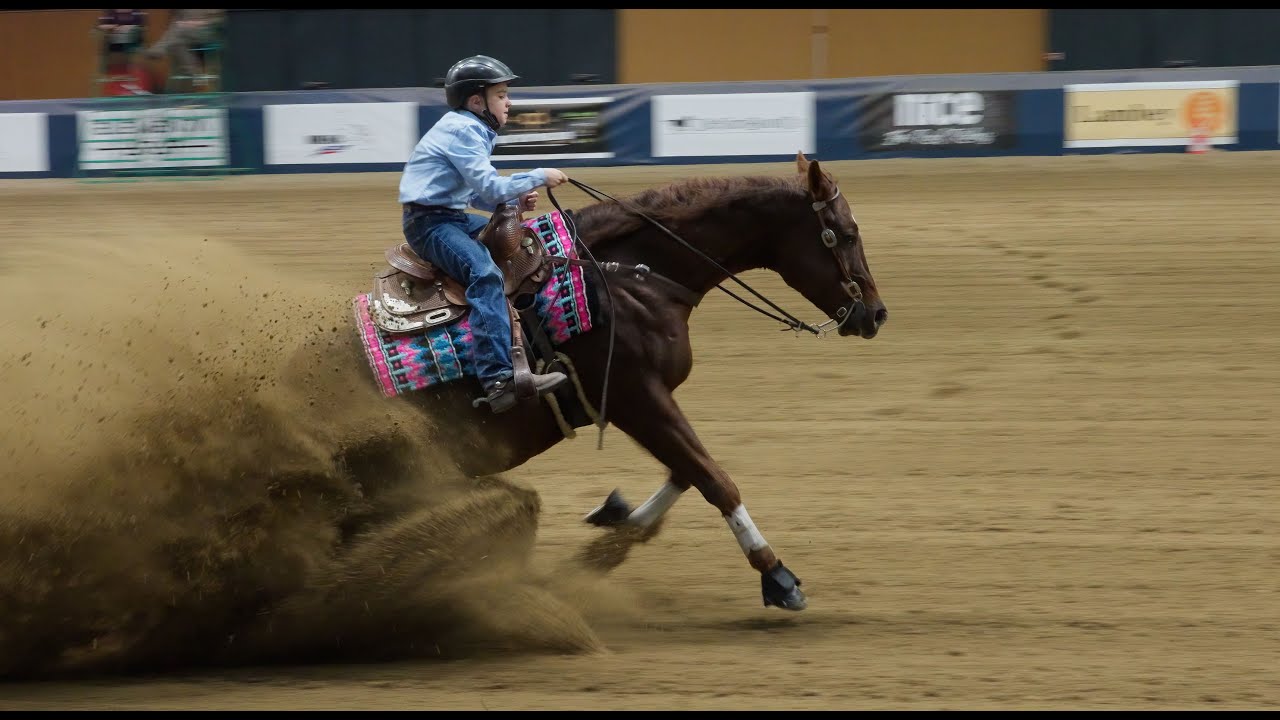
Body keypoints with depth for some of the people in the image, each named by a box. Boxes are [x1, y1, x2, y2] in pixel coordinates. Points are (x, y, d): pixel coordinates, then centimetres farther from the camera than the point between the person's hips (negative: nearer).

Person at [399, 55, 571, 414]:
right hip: (429, 223, -11)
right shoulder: (461, 132, -15)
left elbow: (477, 194, 17)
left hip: (453, 216, 11)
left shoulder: (470, 130, 16)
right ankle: (499, 380, -44)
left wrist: (516, 200, 2)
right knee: (486, 275, -31)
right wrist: (538, 178, -15)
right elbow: (490, 187, -23)